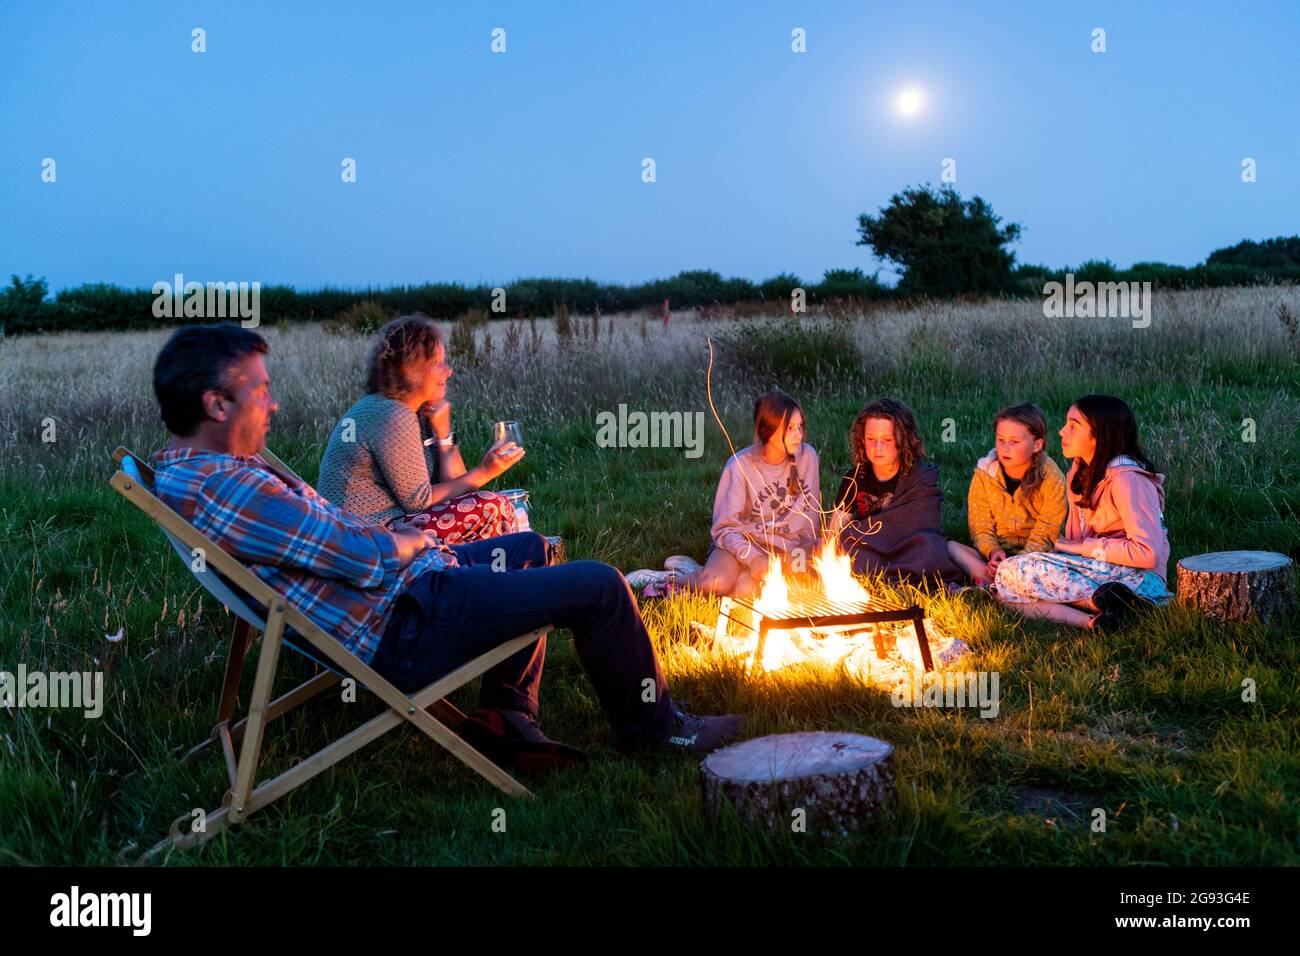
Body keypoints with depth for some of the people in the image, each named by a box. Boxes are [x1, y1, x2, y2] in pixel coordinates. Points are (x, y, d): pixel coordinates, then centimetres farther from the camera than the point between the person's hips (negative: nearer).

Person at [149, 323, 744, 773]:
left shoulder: (185, 470, 7)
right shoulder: (226, 487, -27)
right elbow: (370, 559, -25)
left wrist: (391, 536, 1)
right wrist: (413, 541, -3)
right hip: (401, 629, -11)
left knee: (531, 548, 28)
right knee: (599, 587, -7)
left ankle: (505, 718, 24)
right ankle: (651, 724, 18)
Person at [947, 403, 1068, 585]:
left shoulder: (1052, 479, -8)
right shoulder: (984, 475, -2)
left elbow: (1043, 536, -9)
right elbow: (980, 528, 0)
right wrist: (993, 552, -23)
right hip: (994, 554, 2)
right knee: (949, 547, -25)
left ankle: (989, 583, -40)